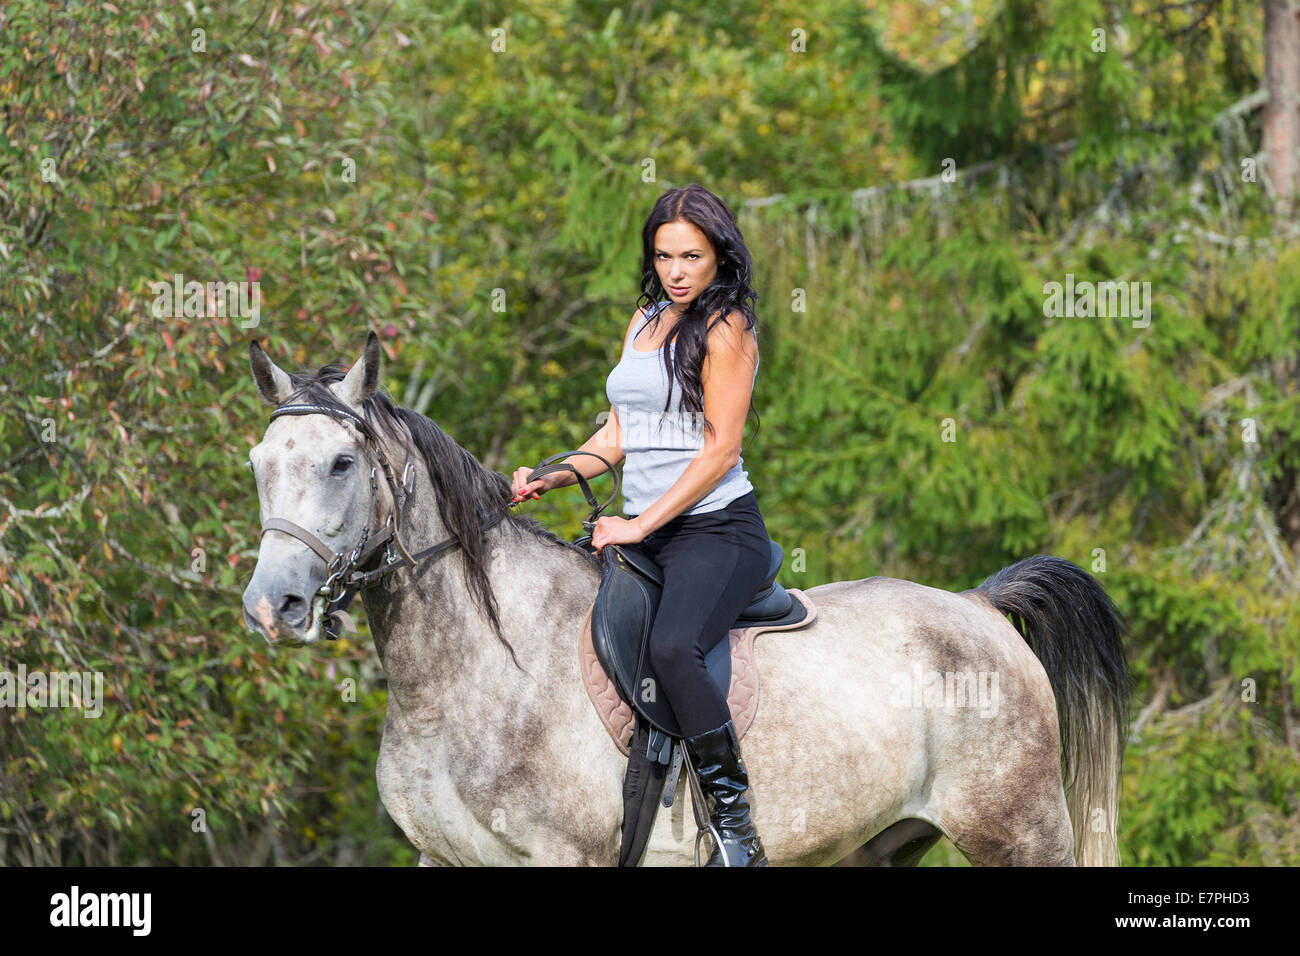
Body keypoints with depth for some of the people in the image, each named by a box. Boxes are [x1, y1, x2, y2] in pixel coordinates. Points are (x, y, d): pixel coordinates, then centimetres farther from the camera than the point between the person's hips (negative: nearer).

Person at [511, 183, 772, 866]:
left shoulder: (726, 329, -7)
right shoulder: (645, 322, 17)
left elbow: (718, 452, -13)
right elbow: (619, 435, 21)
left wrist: (639, 526, -15)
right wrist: (550, 478, 5)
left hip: (716, 526, -9)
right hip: (645, 532, 9)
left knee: (671, 647, -34)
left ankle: (736, 829, -28)